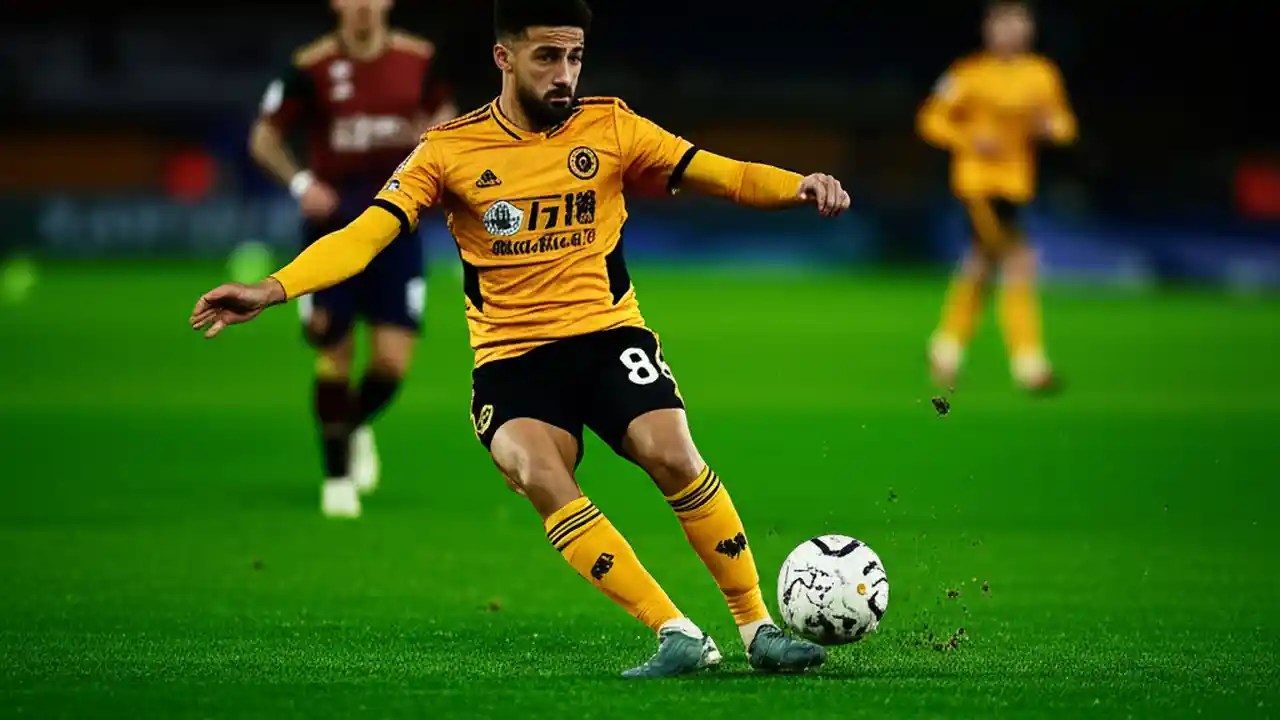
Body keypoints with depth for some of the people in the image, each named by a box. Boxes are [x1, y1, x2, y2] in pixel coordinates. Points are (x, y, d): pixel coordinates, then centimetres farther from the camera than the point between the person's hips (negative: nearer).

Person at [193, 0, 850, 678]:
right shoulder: (449, 150, -2)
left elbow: (722, 175, 2)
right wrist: (272, 288, -24)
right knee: (539, 476, -29)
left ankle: (757, 628, -8)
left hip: (607, 332, 1)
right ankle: (677, 635, -26)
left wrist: (799, 186, -18)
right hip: (510, 355, -1)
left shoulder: (610, 128, 2)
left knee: (673, 455, -24)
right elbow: (365, 234, -10)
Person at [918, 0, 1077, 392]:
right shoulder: (970, 75, -7)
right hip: (978, 181, -6)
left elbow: (1064, 124, 14)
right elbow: (932, 120, -2)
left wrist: (1050, 125, -9)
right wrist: (971, 139, -17)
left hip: (1017, 184, 6)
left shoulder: (1043, 74, 7)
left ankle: (948, 345, 32)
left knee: (981, 264, 15)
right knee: (1018, 261, -17)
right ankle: (1028, 360, -16)